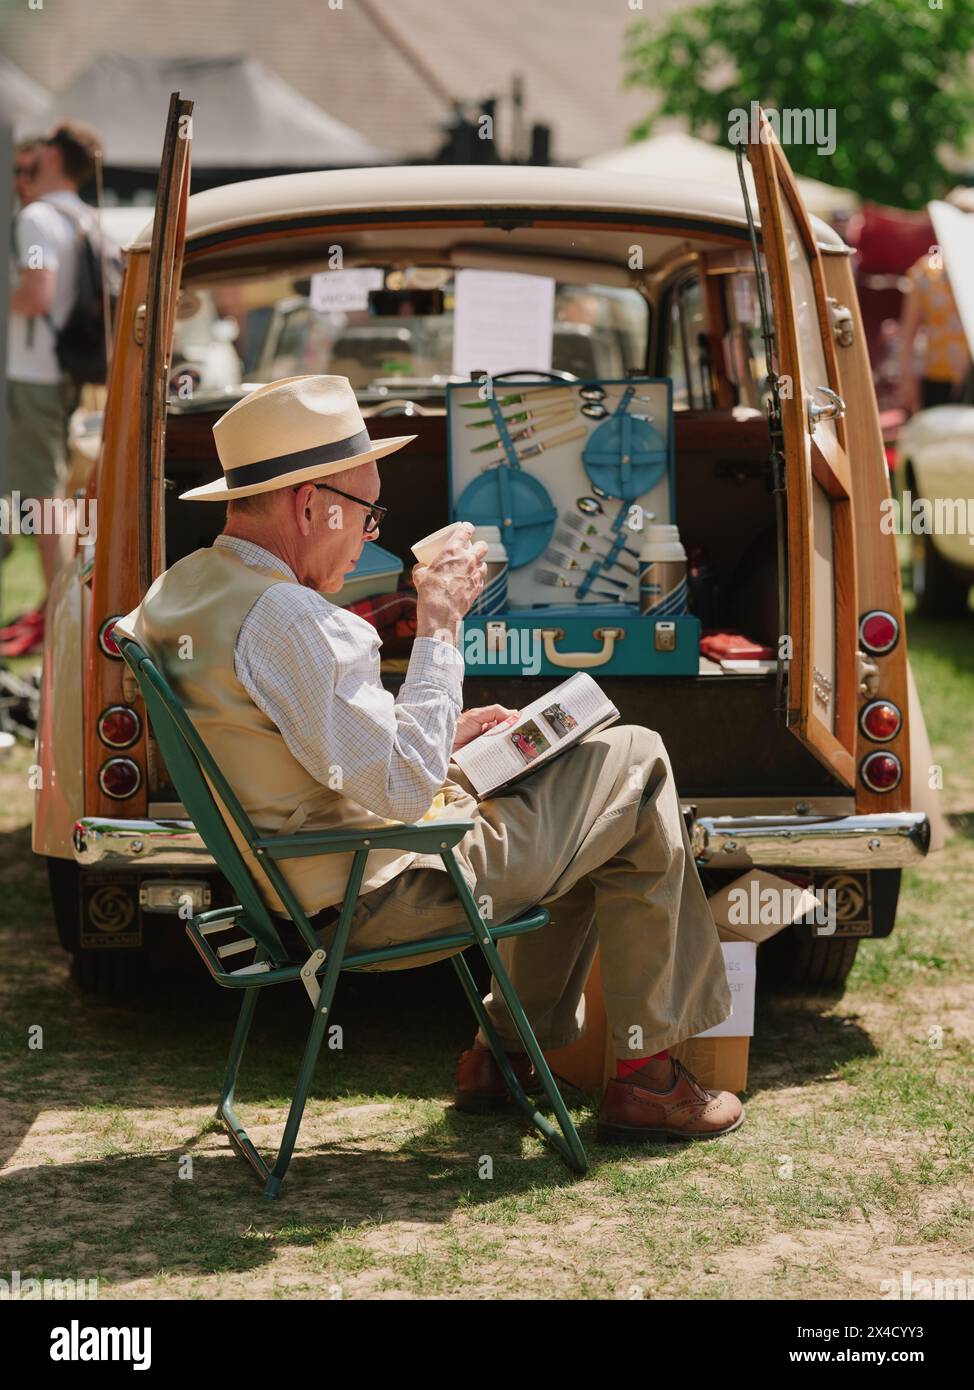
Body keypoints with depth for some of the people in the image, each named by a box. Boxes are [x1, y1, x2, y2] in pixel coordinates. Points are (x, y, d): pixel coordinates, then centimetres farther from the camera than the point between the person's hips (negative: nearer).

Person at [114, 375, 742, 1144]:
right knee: (636, 766, 3)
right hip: (387, 894, -10)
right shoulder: (286, 619, -28)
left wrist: (441, 738, 10)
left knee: (572, 783, 27)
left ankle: (504, 1051, 29)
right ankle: (645, 1074, 9)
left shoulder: (179, 592, 4)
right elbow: (404, 788, -28)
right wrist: (439, 627, -19)